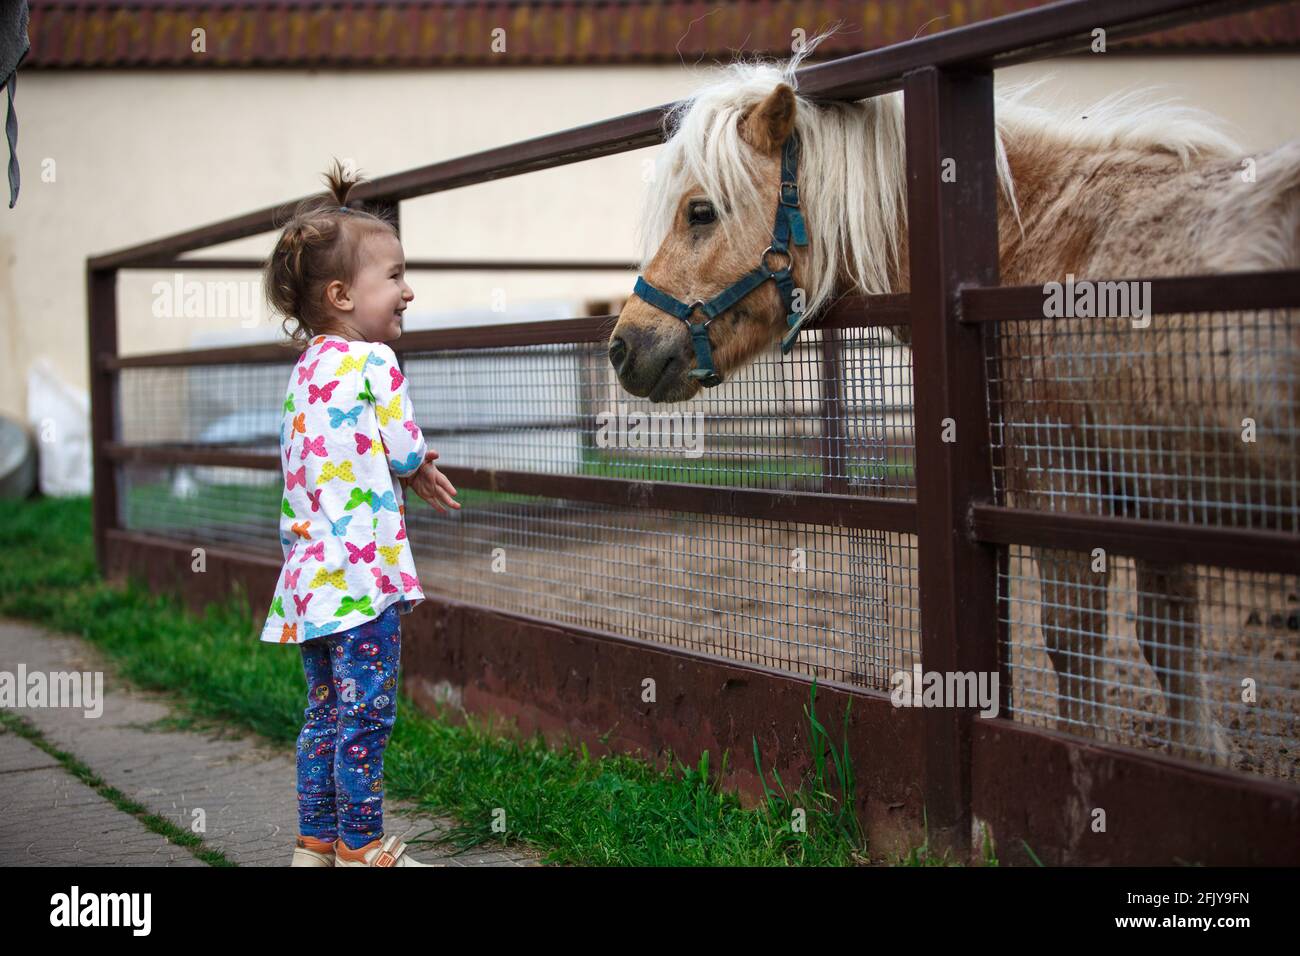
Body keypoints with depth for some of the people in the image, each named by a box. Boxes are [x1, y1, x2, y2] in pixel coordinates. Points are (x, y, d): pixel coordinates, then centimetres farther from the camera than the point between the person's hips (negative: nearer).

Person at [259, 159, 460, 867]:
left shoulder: (304, 370, 12)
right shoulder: (373, 361, -11)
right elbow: (407, 451, -8)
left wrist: (411, 475, 15)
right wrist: (421, 470, 15)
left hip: (309, 566, 8)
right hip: (362, 565, -8)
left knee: (324, 711, 15)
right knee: (366, 715, 0)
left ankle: (316, 843, 23)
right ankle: (360, 849, 6)